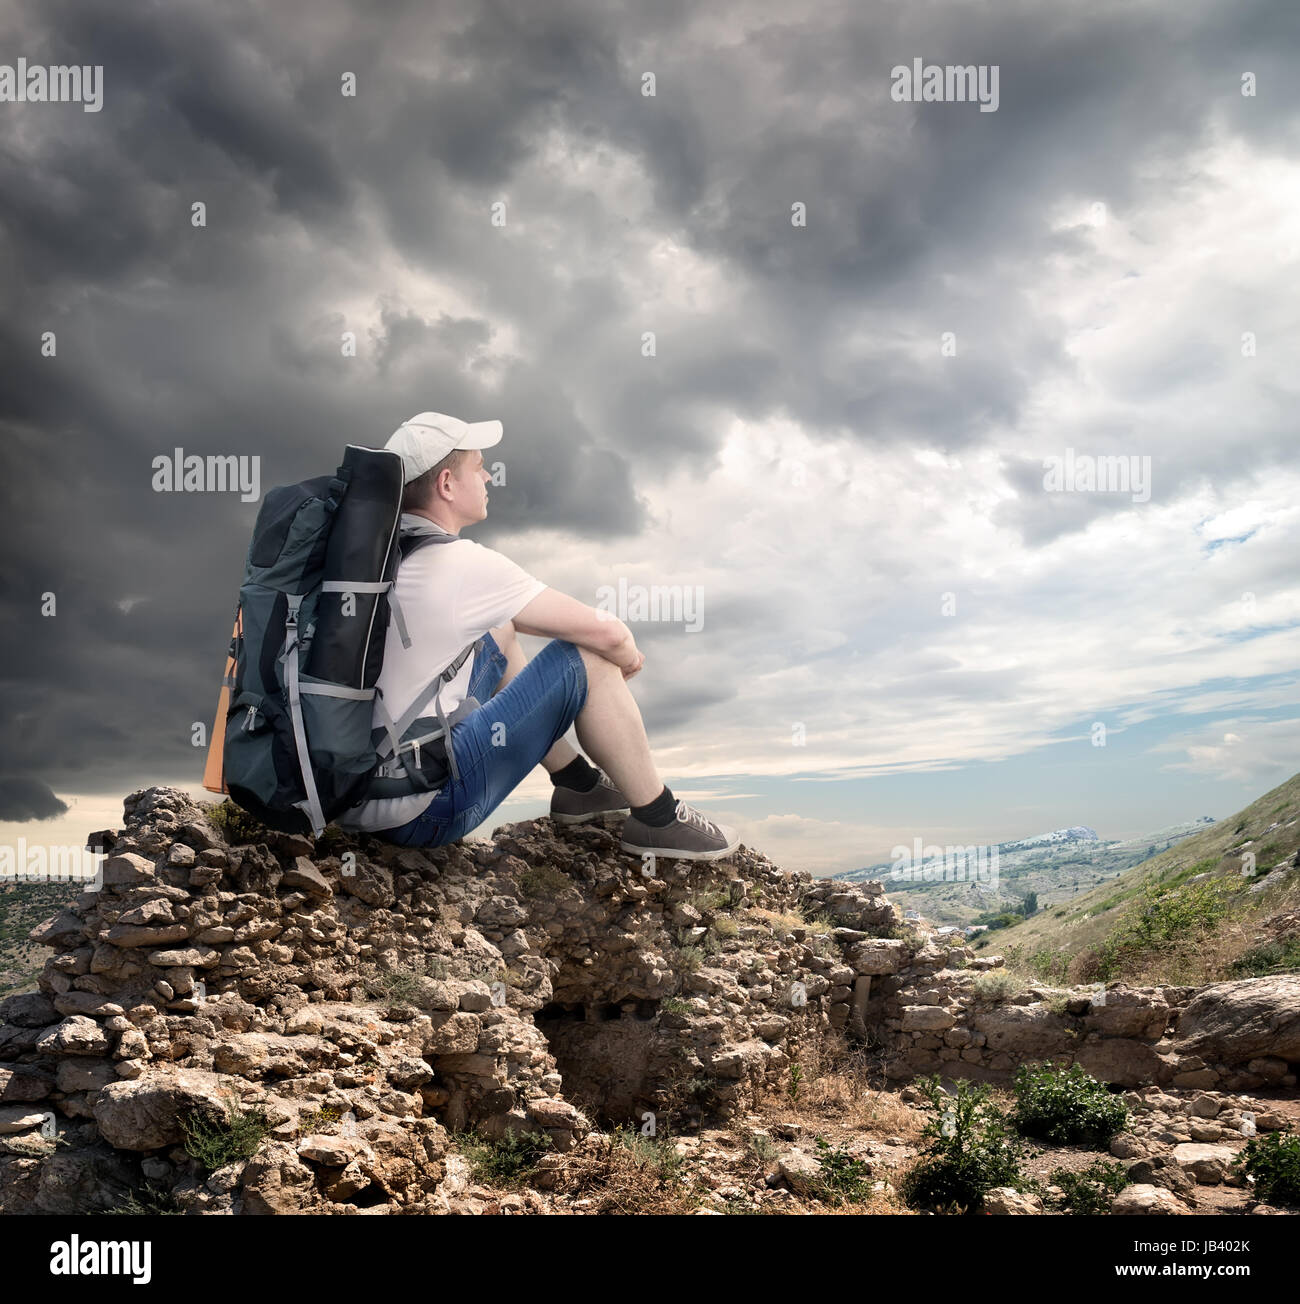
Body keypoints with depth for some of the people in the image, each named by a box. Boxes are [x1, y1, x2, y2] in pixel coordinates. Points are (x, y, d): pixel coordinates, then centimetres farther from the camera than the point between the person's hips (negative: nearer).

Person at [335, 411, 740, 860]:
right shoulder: (464, 564, -18)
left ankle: (577, 783, 32)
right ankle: (658, 820, 11)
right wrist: (628, 655, 13)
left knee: (499, 633, 23)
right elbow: (604, 632, -12)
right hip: (420, 815, -9)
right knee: (590, 659, -5)